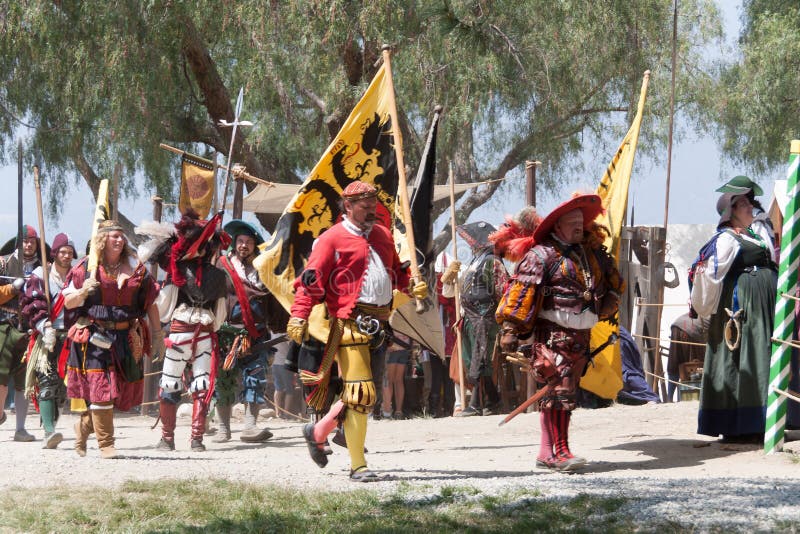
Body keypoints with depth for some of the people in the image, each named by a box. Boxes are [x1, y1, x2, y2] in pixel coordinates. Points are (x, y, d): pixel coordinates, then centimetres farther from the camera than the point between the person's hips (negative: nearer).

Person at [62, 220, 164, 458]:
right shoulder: (86, 267, 2)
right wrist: (83, 292, -18)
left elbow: (150, 304, 12)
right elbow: (68, 303, 2)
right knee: (101, 388, -10)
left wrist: (157, 337, 9)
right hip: (95, 337, -4)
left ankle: (84, 425, 29)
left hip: (127, 338, 4)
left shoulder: (136, 268, 10)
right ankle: (105, 444, -4)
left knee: (123, 390, 6)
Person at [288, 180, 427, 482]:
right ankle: (358, 466, -5)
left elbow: (397, 271, 32)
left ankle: (317, 433, 34)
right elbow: (311, 280, -9)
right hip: (351, 323, -7)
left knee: (360, 393, 12)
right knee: (360, 393, -10)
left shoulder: (382, 236, 19)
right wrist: (298, 317, -19)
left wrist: (412, 287, 11)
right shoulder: (332, 239, -3)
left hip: (380, 322, 8)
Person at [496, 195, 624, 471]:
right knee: (559, 389, -14)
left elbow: (615, 282, 30)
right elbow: (520, 291, -13)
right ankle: (559, 451, -15)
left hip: (580, 335, 8)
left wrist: (608, 303, 12)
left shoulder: (592, 253, 15)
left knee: (564, 392, 10)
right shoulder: (542, 255, -7)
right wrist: (510, 328, -19)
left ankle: (547, 453, 15)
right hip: (553, 334, -8)